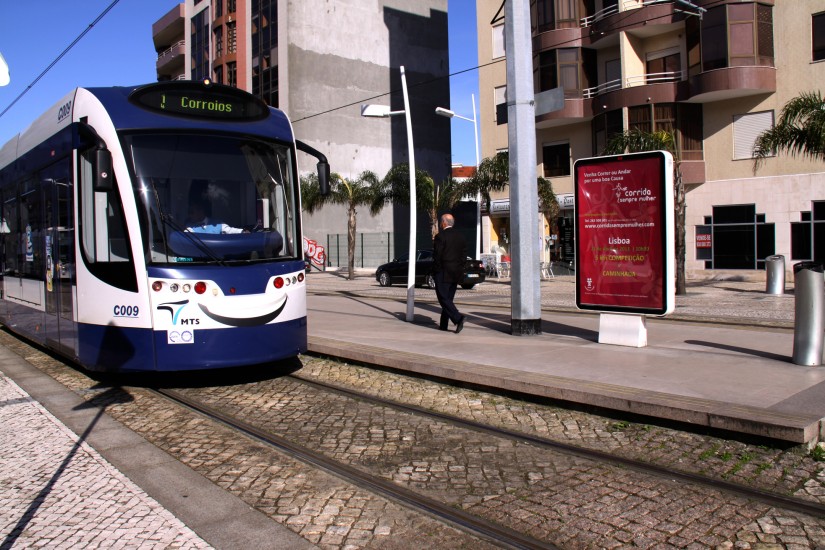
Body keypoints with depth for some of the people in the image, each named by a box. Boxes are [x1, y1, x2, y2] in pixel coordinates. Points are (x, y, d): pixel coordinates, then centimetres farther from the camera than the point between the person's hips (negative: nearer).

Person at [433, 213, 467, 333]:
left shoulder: (440, 236, -12)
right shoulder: (461, 237, 10)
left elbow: (437, 256, -14)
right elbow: (464, 255, 10)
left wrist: (436, 272, -4)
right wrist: (459, 268, 14)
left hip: (443, 273, -7)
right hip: (456, 274, 7)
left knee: (444, 299, -4)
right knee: (448, 298, 13)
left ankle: (458, 318, -20)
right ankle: (443, 324, 18)